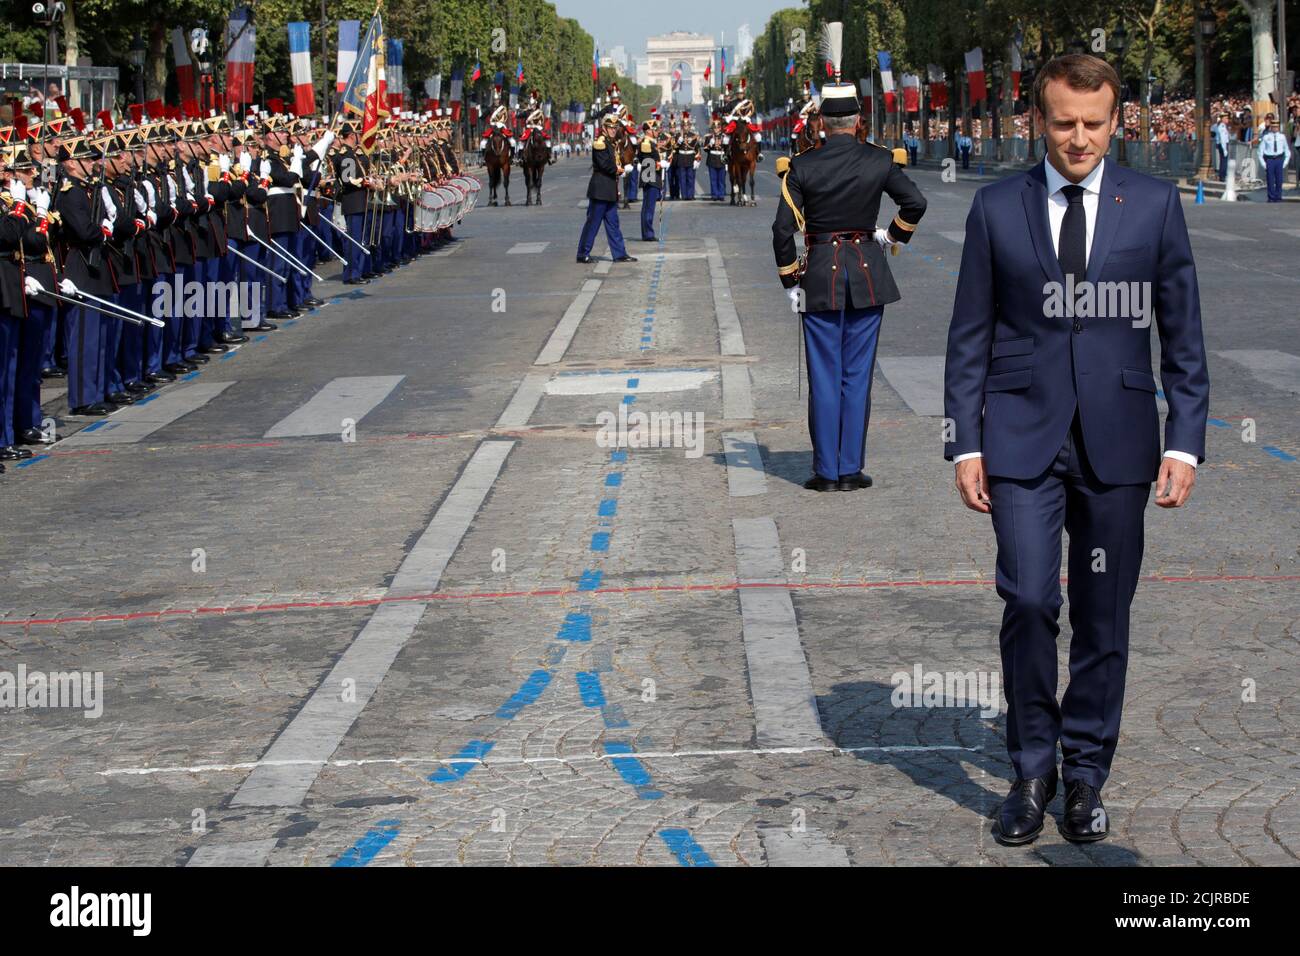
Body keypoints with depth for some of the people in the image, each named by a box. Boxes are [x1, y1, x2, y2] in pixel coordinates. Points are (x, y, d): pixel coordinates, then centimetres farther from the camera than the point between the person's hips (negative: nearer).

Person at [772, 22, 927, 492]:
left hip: (821, 275, -1)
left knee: (824, 376, 4)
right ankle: (851, 470, 8)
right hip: (868, 272, 1)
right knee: (857, 374, 6)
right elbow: (916, 203, 0)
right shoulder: (878, 161, -4)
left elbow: (783, 229, -8)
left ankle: (826, 471, 6)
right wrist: (892, 235, 16)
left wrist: (790, 281, 1)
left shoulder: (802, 166, -7)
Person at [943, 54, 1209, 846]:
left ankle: (1086, 774, 21)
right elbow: (970, 337, 6)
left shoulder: (1154, 204, 3)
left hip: (1116, 438, 1)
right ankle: (1033, 770, 8)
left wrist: (1185, 444, -2)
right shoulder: (997, 209, 3)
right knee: (1029, 602, -10)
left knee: (1105, 615, 6)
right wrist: (965, 445, 0)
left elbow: (1183, 334, 5)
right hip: (1022, 434, -1)